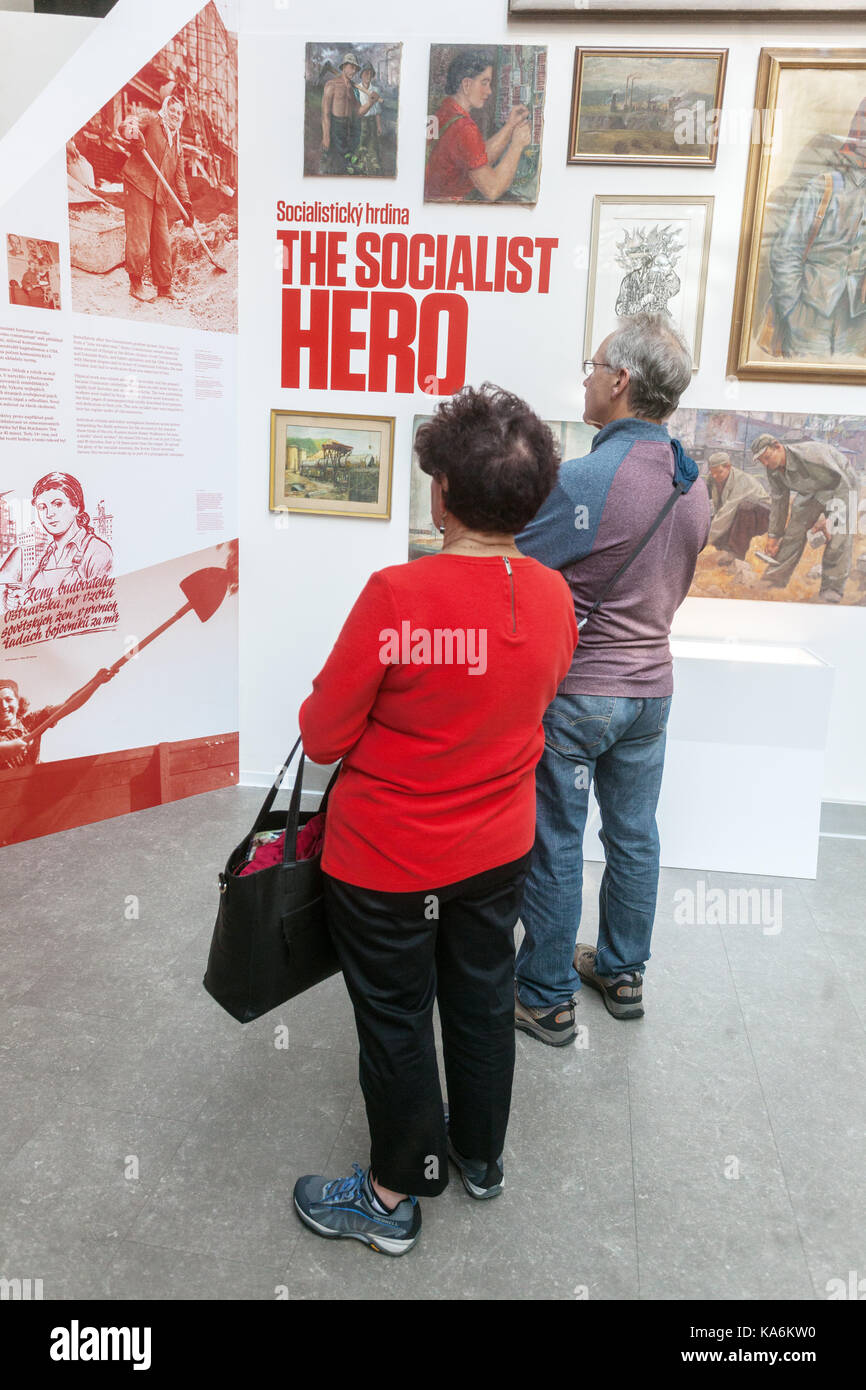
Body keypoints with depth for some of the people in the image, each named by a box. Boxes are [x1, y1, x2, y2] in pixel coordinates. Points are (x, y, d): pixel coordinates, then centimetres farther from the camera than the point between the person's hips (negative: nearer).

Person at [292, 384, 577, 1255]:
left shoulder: (397, 596, -28)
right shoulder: (553, 597, -10)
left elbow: (323, 737, -19)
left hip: (388, 864, -5)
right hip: (498, 852, 5)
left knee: (396, 1021, 14)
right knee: (482, 1001, 24)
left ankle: (393, 1197, 37)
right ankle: (481, 1156, 47)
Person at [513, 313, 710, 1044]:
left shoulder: (582, 481, -22)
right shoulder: (694, 484, 3)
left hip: (573, 692, -7)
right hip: (651, 686, 7)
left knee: (555, 845, 7)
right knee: (634, 835, 18)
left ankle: (547, 997, 21)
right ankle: (623, 971, 36)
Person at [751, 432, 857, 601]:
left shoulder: (810, 455, -37)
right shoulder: (773, 470, -13)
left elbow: (842, 483, -30)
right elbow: (778, 501, 2)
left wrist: (829, 520, -34)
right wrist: (774, 535, 5)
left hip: (841, 486, -7)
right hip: (810, 491, 7)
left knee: (839, 536, -19)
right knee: (794, 530, -2)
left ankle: (832, 590, -14)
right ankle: (774, 579, 5)